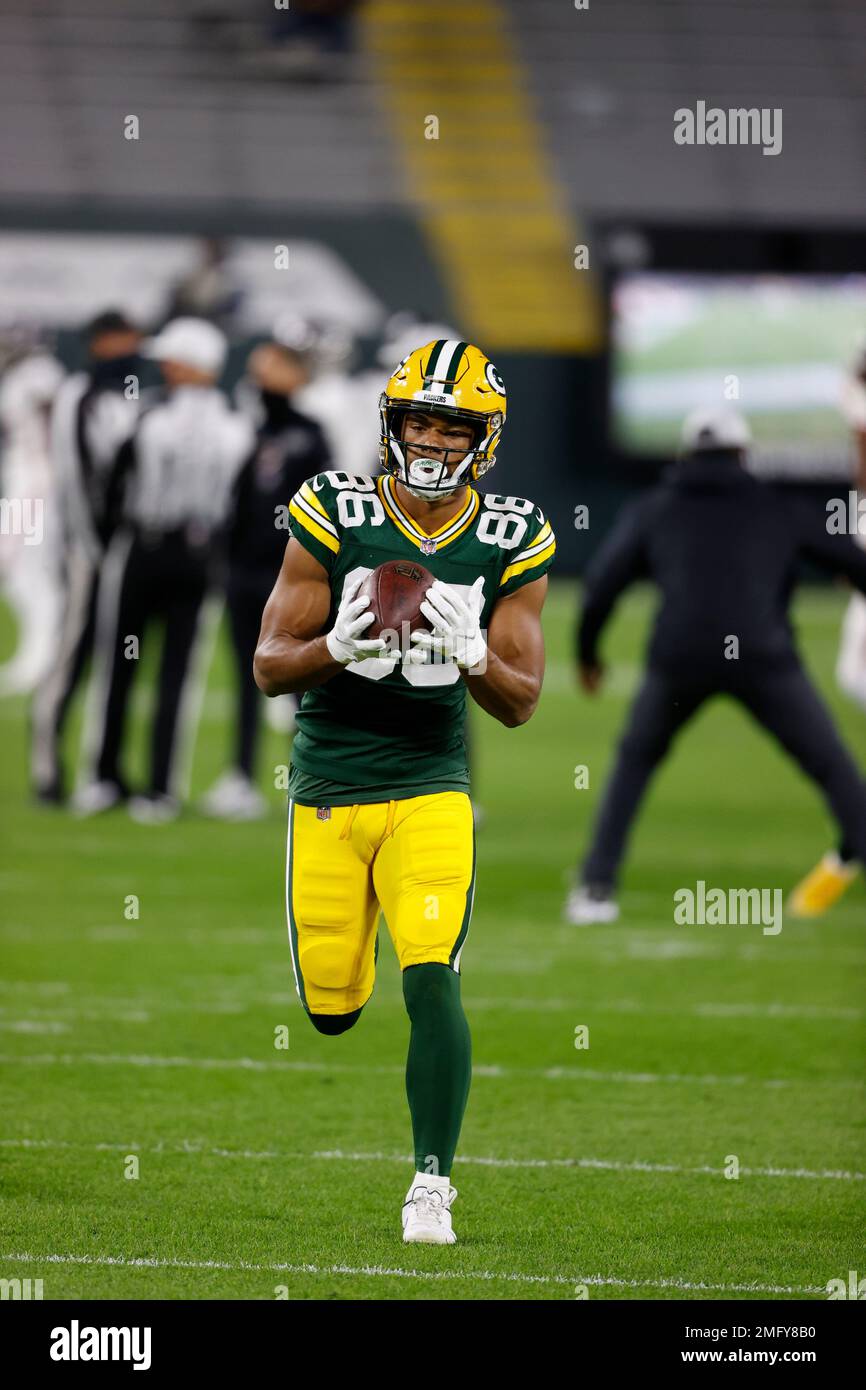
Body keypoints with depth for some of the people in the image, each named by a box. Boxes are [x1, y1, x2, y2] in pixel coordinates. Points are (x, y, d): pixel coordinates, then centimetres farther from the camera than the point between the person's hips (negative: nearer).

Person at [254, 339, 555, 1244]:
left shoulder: (510, 543, -4)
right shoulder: (334, 515, -9)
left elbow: (519, 703, -4)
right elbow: (269, 667, -8)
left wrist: (470, 654, -25)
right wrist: (341, 645, -28)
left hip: (430, 788, 0)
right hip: (328, 787, 0)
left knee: (431, 983, -18)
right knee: (332, 1011, 6)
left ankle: (432, 1185, -6)